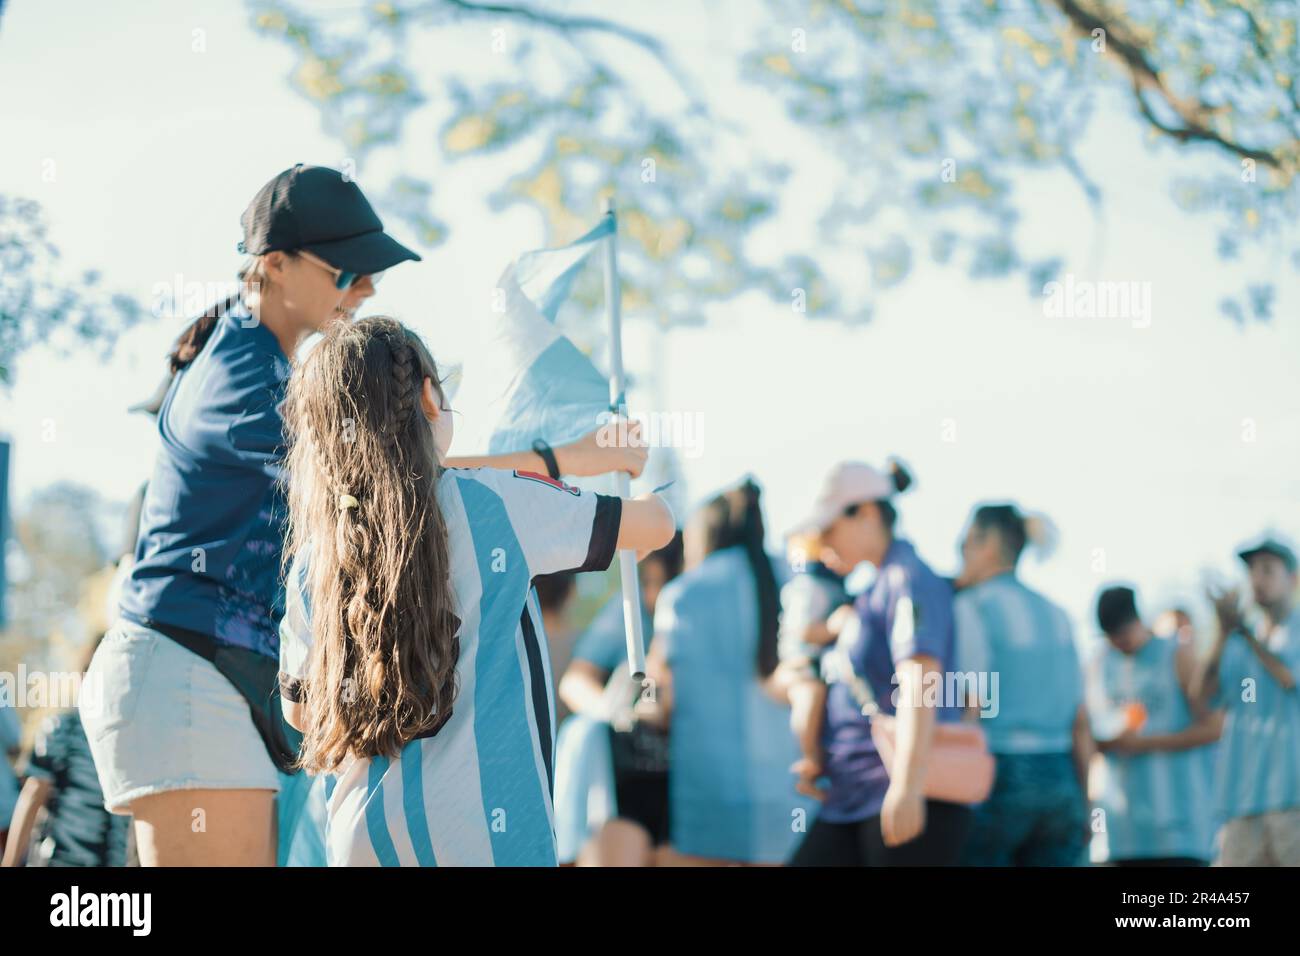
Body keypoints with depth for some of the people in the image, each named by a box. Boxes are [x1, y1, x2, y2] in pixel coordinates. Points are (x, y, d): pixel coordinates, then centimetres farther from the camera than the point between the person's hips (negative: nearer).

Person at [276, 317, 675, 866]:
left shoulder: (313, 558, 7)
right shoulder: (494, 504, -3)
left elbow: (299, 710, 19)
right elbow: (657, 524, 9)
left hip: (360, 836, 5)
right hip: (477, 833, -5)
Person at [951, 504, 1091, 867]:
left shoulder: (971, 609, -7)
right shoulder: (1055, 616, 14)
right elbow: (1080, 722, 15)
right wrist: (1083, 804, 20)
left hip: (993, 781, -6)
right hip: (1057, 782, 6)